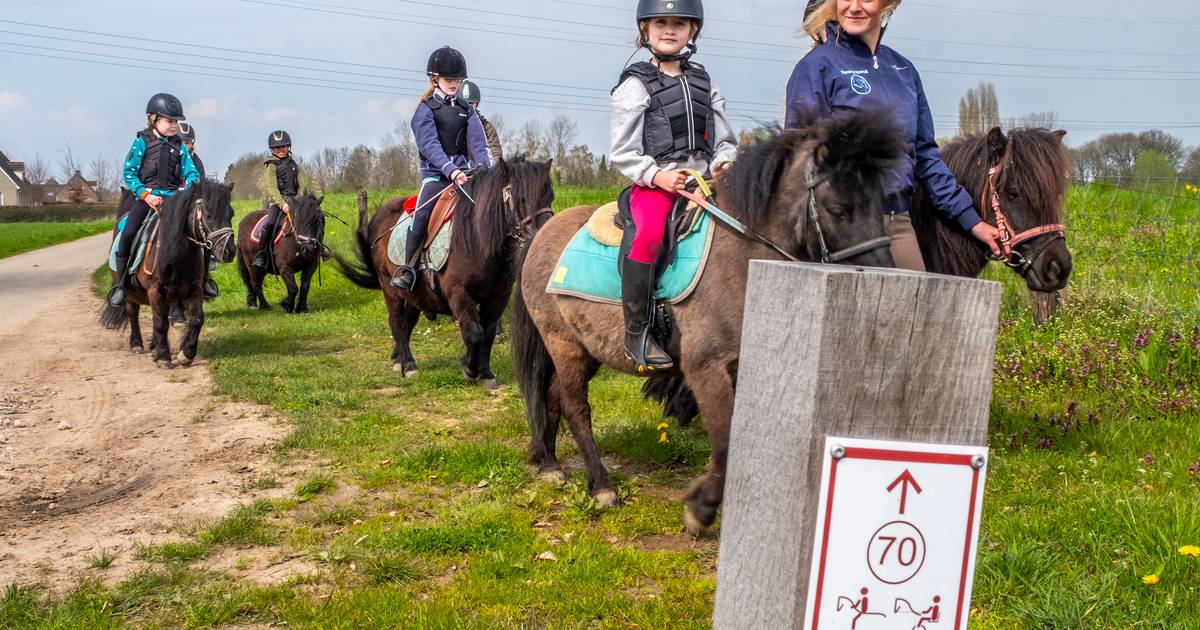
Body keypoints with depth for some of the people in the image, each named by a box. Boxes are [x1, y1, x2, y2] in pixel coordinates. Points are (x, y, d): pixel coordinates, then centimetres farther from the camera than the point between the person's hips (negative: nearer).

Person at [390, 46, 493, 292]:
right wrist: (451, 170, -30)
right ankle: (409, 267, -18)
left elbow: (477, 141, 2)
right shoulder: (426, 110, 1)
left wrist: (486, 167, -18)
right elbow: (430, 145, -14)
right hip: (435, 173, -4)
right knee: (422, 213, -25)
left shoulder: (466, 109, 15)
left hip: (463, 171, 5)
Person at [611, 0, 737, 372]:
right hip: (654, 185, -5)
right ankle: (636, 332, -26)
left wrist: (722, 162, -3)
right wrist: (657, 175, -18)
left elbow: (726, 140, 20)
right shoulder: (635, 86, 3)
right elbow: (622, 154, -2)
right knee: (649, 234, -35)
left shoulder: (704, 84, 18)